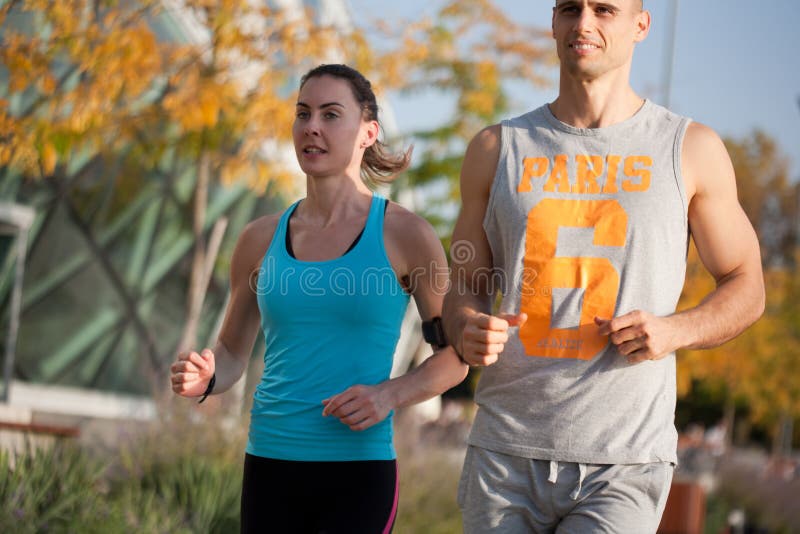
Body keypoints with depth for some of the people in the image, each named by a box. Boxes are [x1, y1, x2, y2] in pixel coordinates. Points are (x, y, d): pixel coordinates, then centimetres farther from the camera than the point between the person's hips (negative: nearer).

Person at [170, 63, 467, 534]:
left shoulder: (404, 235, -1)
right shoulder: (262, 239, 8)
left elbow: (454, 358, 4)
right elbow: (233, 353, 17)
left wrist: (389, 395, -13)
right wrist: (205, 378, -5)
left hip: (359, 471, -3)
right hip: (270, 465, 4)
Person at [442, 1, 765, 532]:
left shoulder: (691, 149, 4)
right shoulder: (497, 149, 9)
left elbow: (745, 287, 11)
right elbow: (465, 288, 14)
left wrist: (676, 330, -10)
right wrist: (468, 330, -10)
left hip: (624, 467, -2)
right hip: (506, 454, 3)